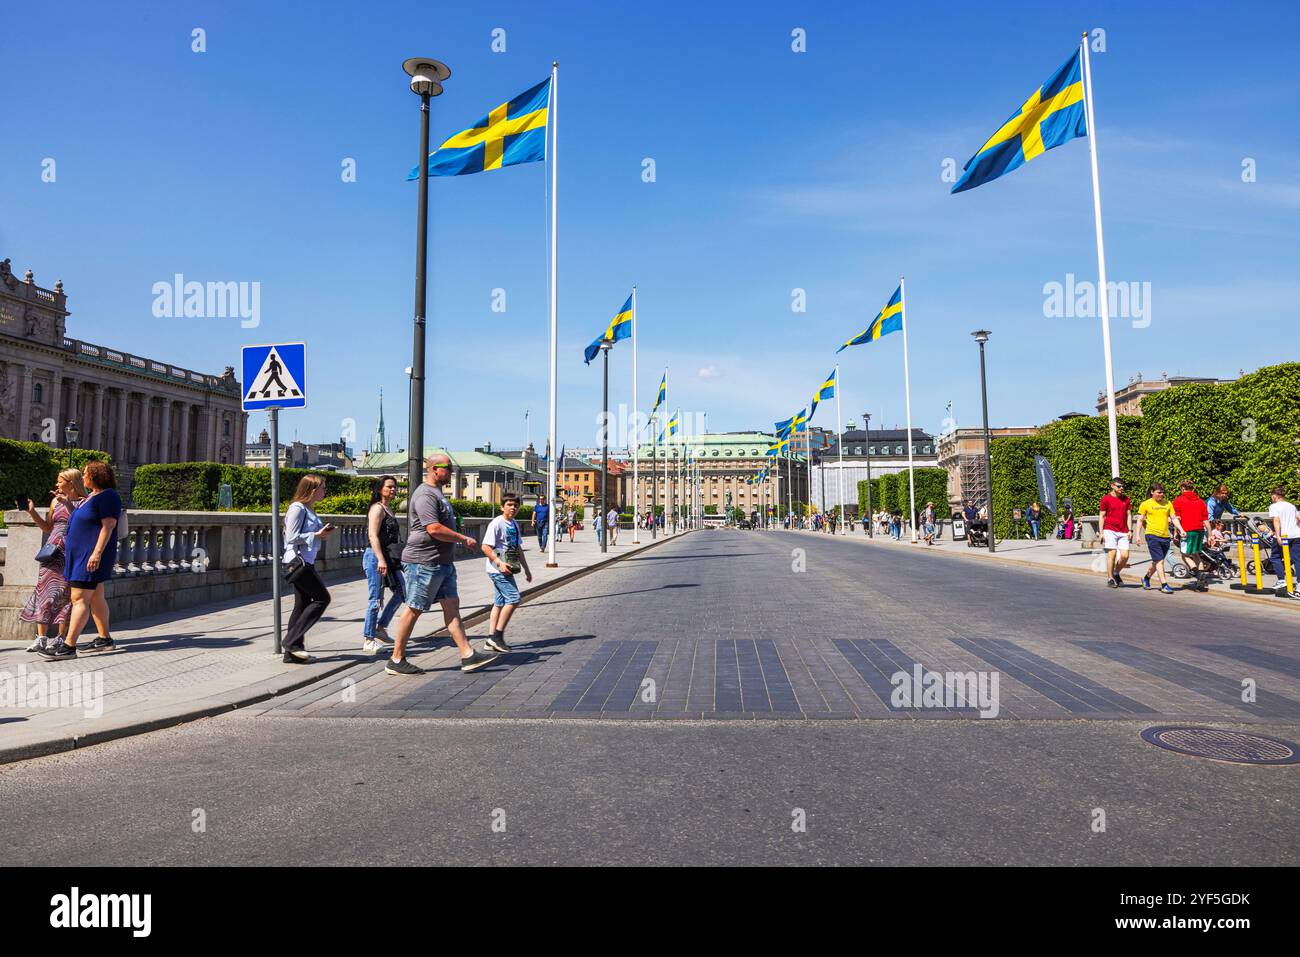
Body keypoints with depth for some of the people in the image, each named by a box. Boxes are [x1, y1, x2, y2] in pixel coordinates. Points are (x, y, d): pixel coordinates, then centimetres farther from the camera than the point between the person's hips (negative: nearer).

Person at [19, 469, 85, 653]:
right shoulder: (55, 501, 14)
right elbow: (47, 528, 17)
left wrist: (69, 506, -20)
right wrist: (32, 511, 6)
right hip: (53, 551, 5)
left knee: (64, 594, -3)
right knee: (44, 590, -2)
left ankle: (59, 637, 3)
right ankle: (41, 638, 0)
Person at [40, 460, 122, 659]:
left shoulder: (108, 496, -13)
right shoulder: (90, 496, 18)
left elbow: (108, 526, -20)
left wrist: (97, 553, -25)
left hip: (92, 555, -10)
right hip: (81, 553, 10)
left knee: (80, 599, -12)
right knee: (95, 598, 12)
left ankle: (68, 646, -13)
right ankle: (105, 639, 18)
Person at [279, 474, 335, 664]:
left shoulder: (308, 510, 16)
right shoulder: (297, 508, -12)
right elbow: (292, 537, -17)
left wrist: (322, 535, 5)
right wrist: (317, 535, -13)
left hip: (305, 562, 10)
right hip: (298, 561, -10)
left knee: (302, 605, 9)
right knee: (322, 598, -7)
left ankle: (292, 653, 13)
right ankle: (293, 641, -3)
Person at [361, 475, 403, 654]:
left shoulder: (389, 508, 16)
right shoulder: (377, 508, -11)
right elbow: (372, 535, -19)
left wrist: (394, 559, 23)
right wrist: (381, 560, -26)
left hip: (389, 558, 9)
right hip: (376, 557, -9)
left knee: (400, 592, 11)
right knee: (376, 598, -5)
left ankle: (380, 628, 21)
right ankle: (368, 639, 4)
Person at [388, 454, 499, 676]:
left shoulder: (437, 493, 18)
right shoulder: (425, 495, -16)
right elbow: (434, 529, -26)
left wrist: (460, 540, 19)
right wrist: (463, 539, -17)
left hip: (442, 562, 10)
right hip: (424, 563, -10)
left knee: (451, 605, 6)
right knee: (414, 610, -1)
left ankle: (468, 656, 5)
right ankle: (396, 661, 11)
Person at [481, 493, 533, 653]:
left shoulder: (515, 524, 14)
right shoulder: (497, 523, -12)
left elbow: (518, 548, 23)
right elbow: (486, 547, -16)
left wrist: (526, 568, 24)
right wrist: (499, 563, -25)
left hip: (506, 569, 9)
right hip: (498, 569, -9)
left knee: (499, 603, 9)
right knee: (513, 598, -13)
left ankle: (491, 641, 14)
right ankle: (497, 635, -6)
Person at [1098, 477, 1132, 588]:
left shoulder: (1126, 499, 12)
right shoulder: (1106, 498, 0)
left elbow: (1129, 515, 15)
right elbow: (1102, 516, 0)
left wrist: (1130, 530, 4)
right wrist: (1101, 532, -5)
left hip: (1123, 532, 4)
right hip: (1110, 531, -4)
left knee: (1125, 556, -3)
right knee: (1112, 554, -6)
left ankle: (1116, 573, 23)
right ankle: (1110, 579, 3)